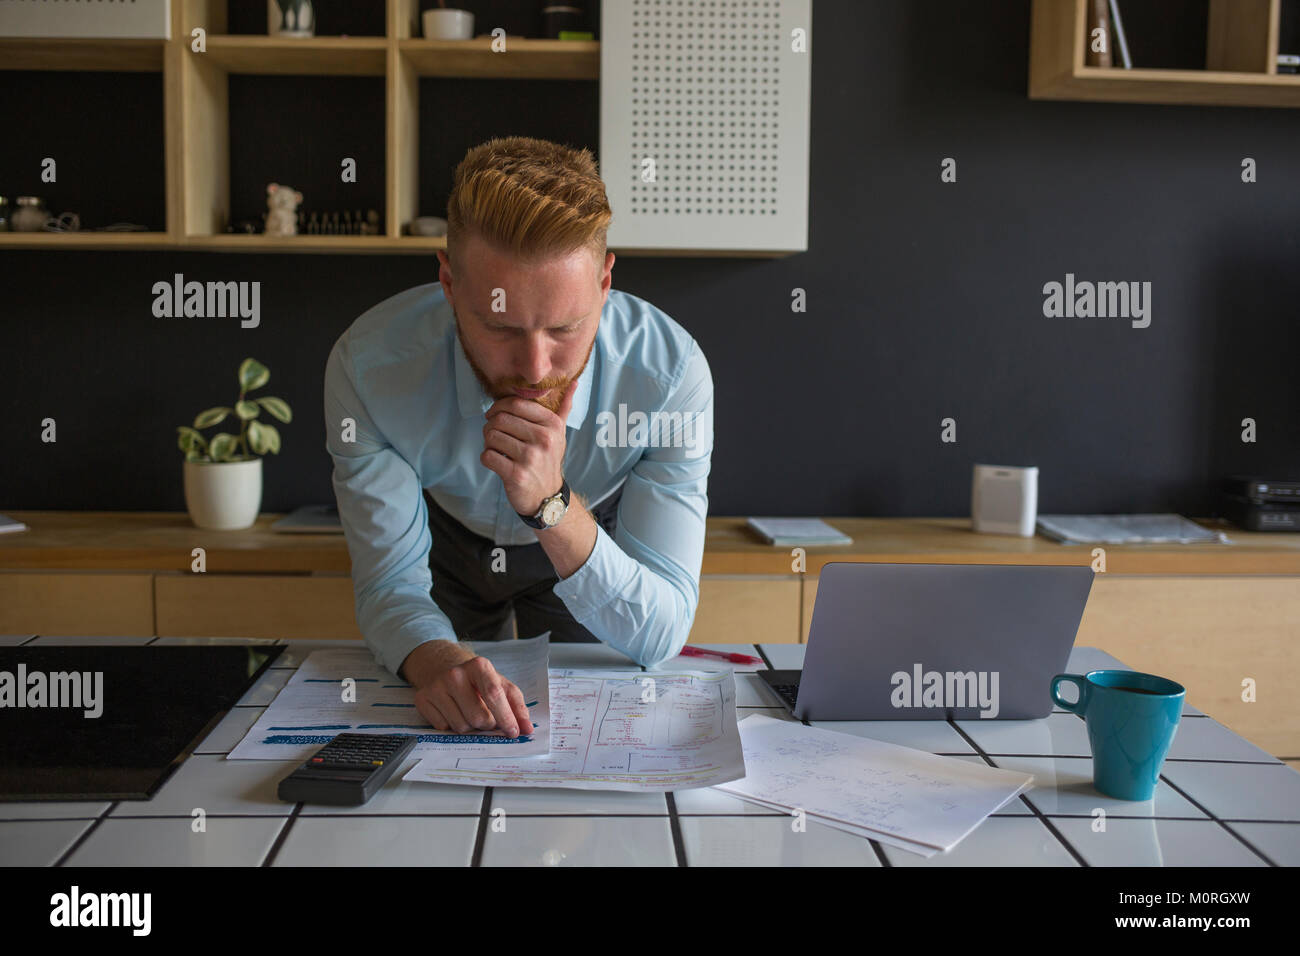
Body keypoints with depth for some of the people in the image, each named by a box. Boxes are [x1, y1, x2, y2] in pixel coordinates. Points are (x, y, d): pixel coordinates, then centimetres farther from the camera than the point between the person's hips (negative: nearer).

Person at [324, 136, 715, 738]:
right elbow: (391, 585, -23)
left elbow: (661, 637, -30)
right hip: (445, 539, 2)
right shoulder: (368, 366, -32)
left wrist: (553, 504, -47)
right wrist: (437, 661, -47)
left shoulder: (670, 374, -33)